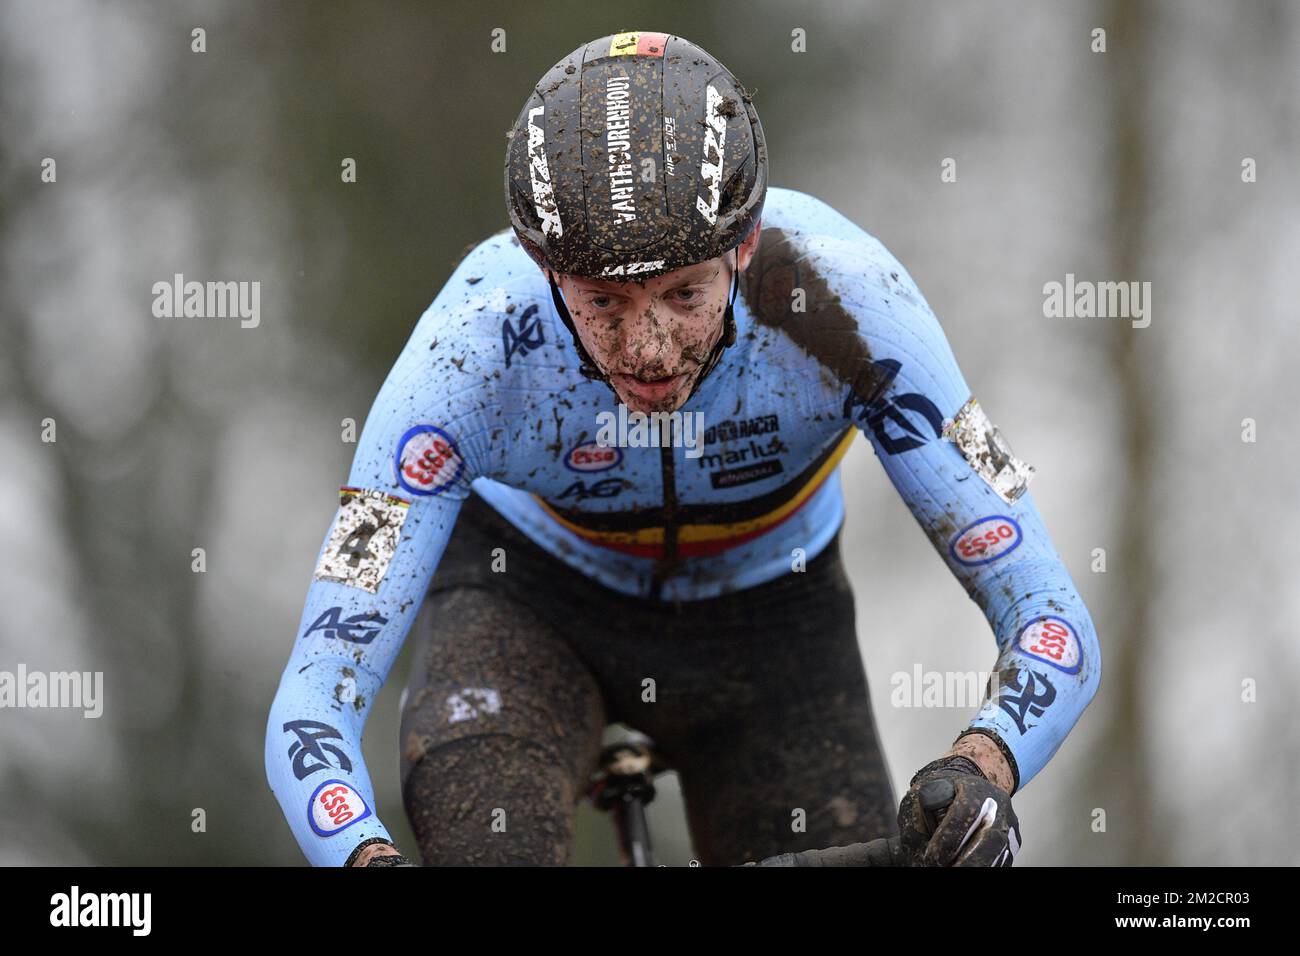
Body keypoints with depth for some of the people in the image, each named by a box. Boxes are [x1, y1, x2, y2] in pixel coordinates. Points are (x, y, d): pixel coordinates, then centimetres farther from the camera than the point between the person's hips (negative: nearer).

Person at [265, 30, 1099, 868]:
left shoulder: (842, 293, -34)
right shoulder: (473, 348, -35)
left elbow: (1052, 621, -32)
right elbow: (310, 711, -36)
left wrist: (978, 771, -53)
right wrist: (371, 857, -57)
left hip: (766, 611, 2)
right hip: (530, 592, -2)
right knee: (479, 814, -32)